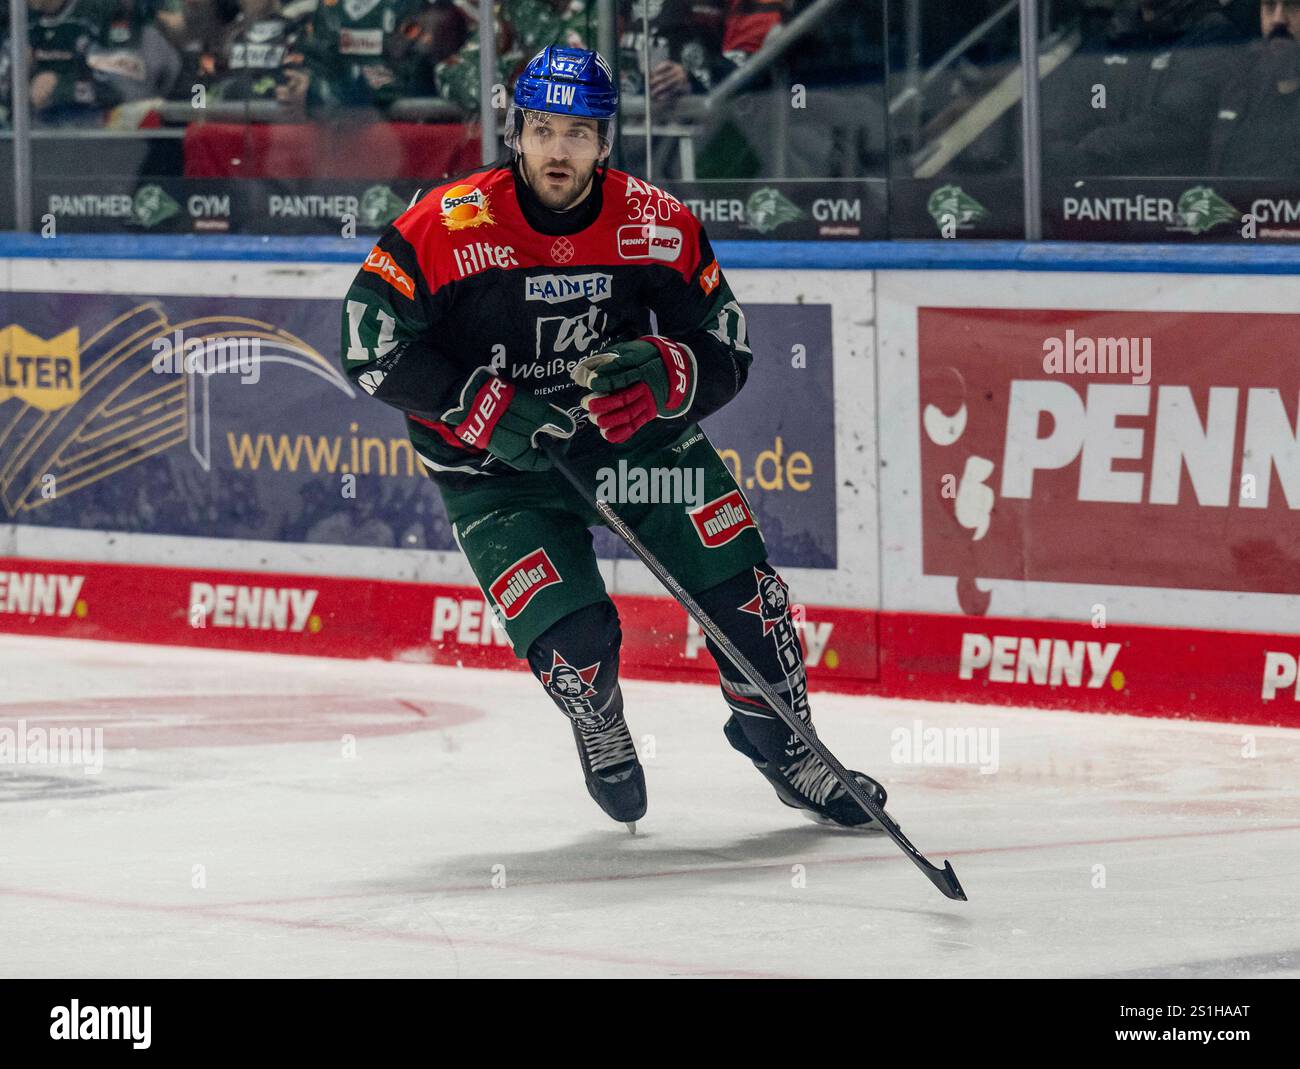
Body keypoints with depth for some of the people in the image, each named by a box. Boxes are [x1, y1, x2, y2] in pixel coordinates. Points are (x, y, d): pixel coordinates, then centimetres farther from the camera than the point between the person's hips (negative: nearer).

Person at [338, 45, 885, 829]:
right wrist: (485, 409, -23)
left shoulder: (660, 226, -11)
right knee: (571, 636, -16)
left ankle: (781, 741, 20)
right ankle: (602, 736, 20)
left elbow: (728, 352, -5)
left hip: (640, 433, 3)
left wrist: (664, 371, -27)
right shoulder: (447, 228, -20)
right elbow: (373, 345, -16)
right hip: (498, 467, -3)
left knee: (740, 584, -5)